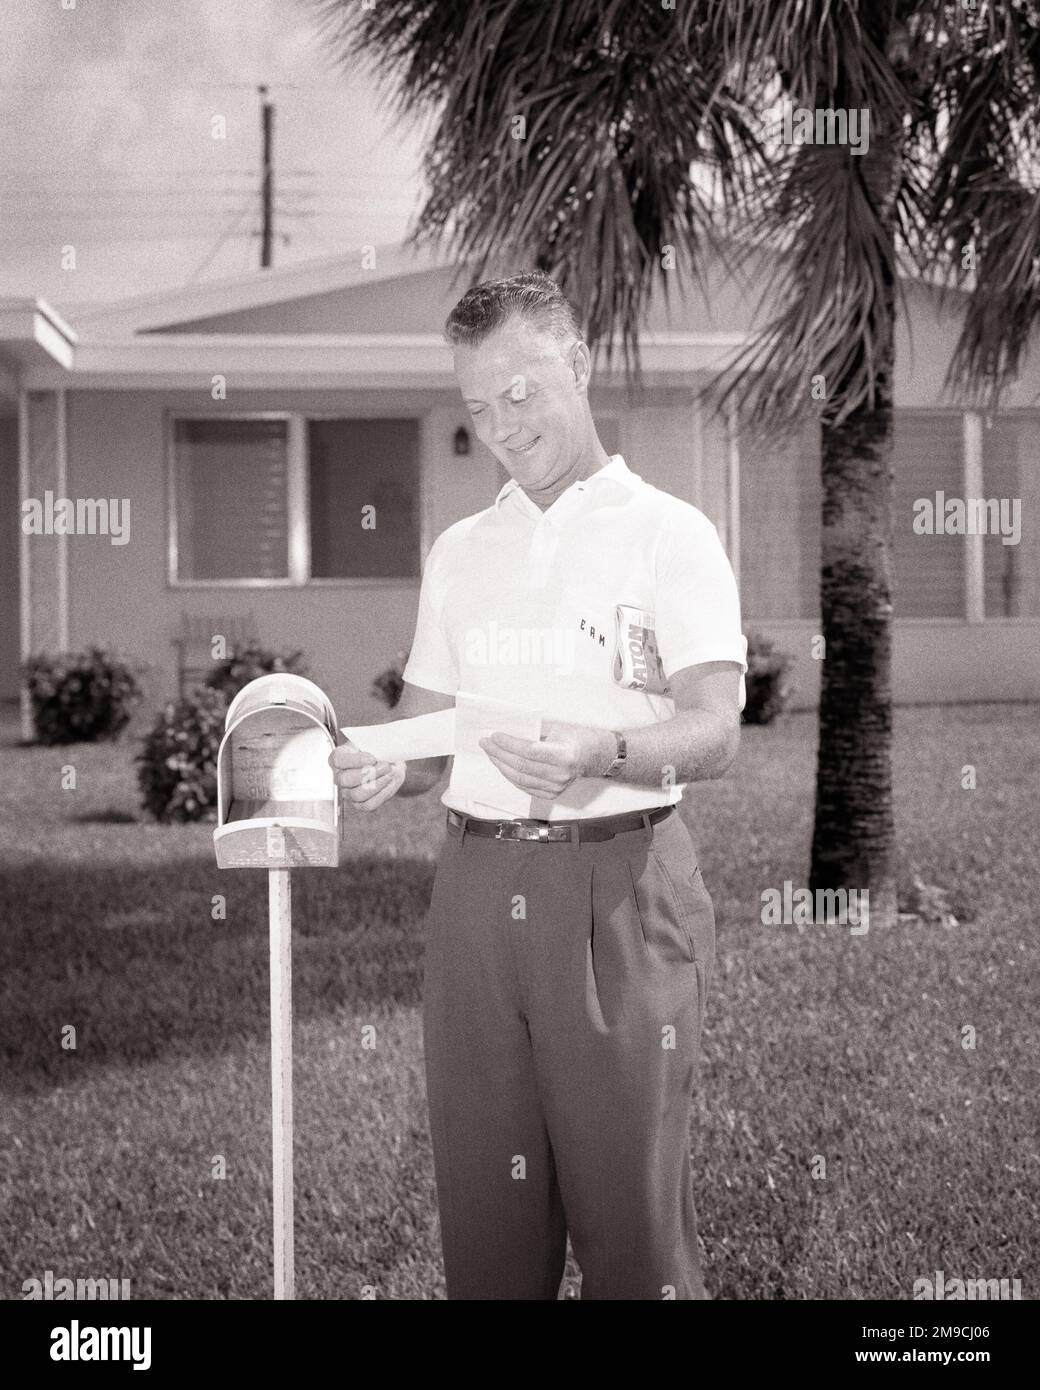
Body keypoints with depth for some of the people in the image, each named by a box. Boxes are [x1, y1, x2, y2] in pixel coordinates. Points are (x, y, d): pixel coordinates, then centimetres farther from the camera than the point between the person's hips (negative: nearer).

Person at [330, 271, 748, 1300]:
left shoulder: (668, 533, 1)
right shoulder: (459, 551, 17)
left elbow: (715, 730, -10)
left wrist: (601, 752, -30)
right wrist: (386, 768, -6)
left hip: (619, 884, -4)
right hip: (477, 886, 5)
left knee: (631, 1211, -5)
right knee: (482, 1210, 6)